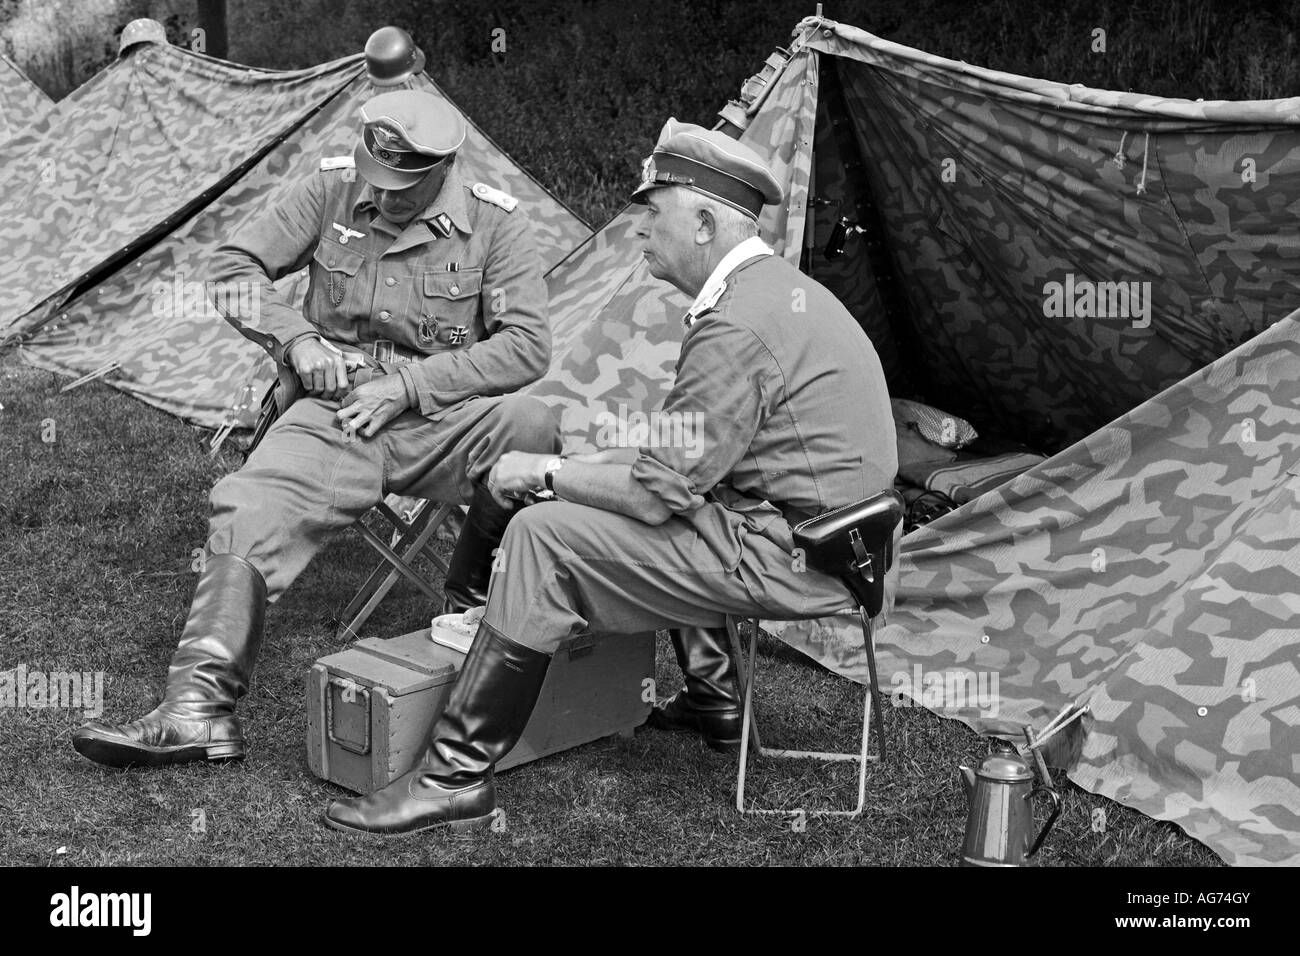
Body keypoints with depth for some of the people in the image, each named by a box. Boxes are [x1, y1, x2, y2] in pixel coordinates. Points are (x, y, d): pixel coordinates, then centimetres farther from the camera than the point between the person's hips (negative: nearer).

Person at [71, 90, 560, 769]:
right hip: (336, 415, 2)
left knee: (536, 426, -32)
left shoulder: (492, 222, -3)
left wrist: (410, 385, -16)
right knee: (248, 511, -23)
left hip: (441, 418, -1)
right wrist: (296, 337, -9)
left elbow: (526, 344, -9)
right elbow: (235, 267, 9)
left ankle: (472, 593, -9)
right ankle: (198, 708, -21)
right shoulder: (333, 189, 4)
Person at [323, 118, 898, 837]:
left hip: (782, 556, -11)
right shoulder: (786, 290, 12)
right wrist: (592, 463, 14)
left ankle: (455, 776, -6)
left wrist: (546, 473, -6)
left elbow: (662, 490, -20)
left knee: (544, 536, -12)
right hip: (832, 542, 11)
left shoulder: (736, 329, -21)